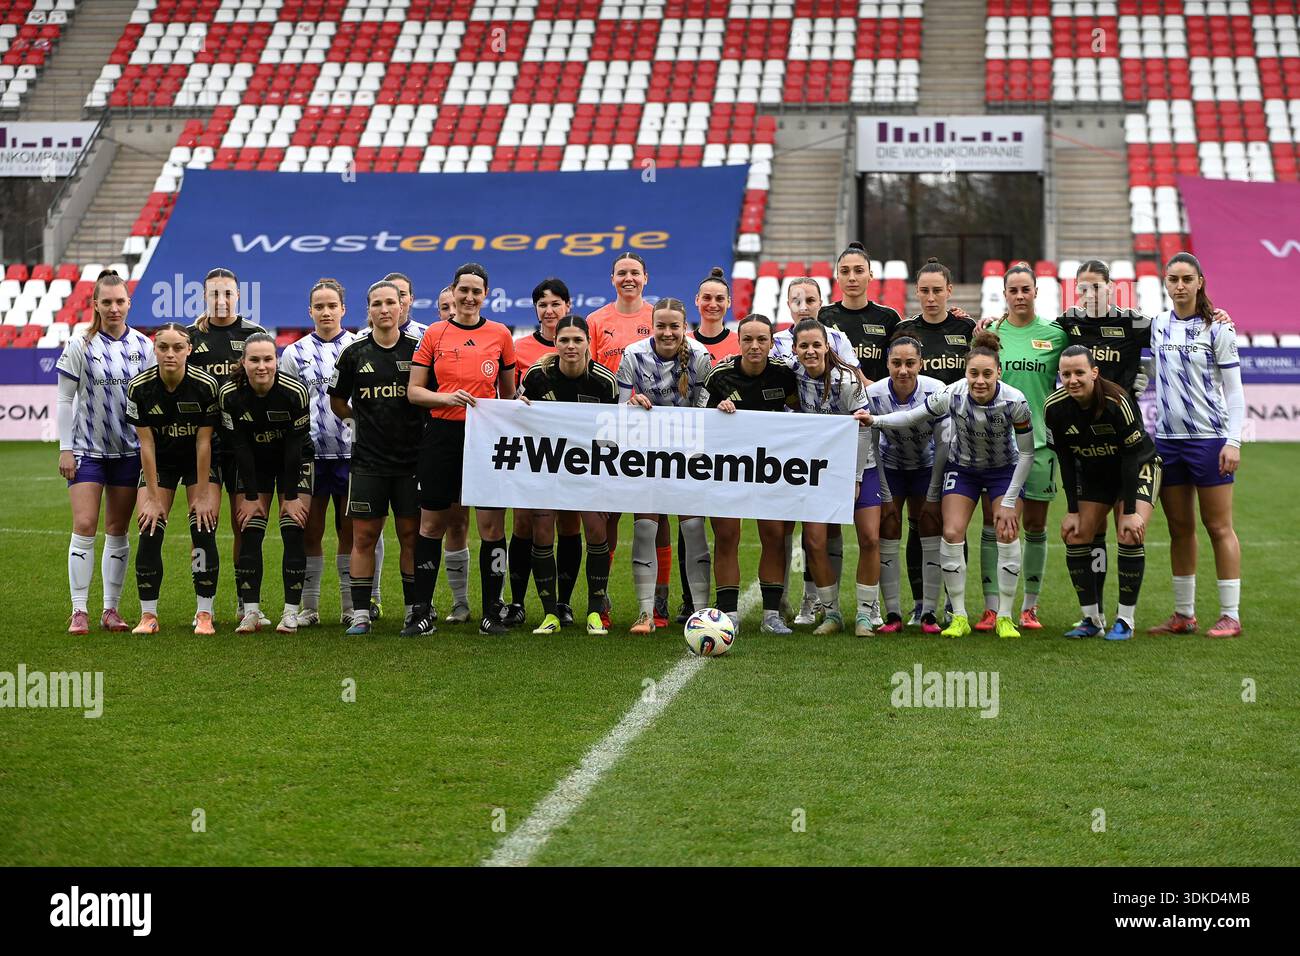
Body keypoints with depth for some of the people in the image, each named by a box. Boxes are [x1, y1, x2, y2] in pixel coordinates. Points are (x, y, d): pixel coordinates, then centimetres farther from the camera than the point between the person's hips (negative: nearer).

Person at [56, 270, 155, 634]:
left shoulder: (143, 345, 4)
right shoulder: (79, 346, -5)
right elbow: (65, 400, -2)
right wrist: (65, 449, -6)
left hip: (130, 450, 3)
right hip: (87, 449, -3)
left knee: (118, 530, 6)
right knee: (85, 527, -9)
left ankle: (111, 610, 13)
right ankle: (79, 611, -4)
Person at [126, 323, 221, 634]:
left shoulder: (206, 385, -22)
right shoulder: (139, 388, -18)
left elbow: (203, 442, -17)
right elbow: (146, 443, -13)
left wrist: (202, 495, -15)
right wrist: (153, 497, -12)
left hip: (199, 462, -1)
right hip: (160, 462, 1)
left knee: (204, 534, -12)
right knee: (149, 535, -9)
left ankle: (204, 614, -3)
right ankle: (148, 616, 0)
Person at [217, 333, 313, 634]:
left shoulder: (295, 391, -25)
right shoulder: (230, 394, -20)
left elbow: (295, 444, -19)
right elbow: (240, 446, -14)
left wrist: (291, 496, -17)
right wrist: (250, 496, -14)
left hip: (295, 462, -2)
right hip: (253, 462, 2)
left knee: (293, 532, -10)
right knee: (250, 533, -7)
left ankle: (291, 611, -6)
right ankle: (250, 612, -4)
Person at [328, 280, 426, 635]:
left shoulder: (419, 347, 0)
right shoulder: (354, 352, 3)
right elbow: (337, 401, 15)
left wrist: (421, 424, 0)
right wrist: (363, 421, 9)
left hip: (412, 458, -1)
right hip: (367, 459, 1)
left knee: (412, 535, 4)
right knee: (364, 536, 1)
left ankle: (416, 611, 11)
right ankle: (360, 614, 6)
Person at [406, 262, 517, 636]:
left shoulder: (500, 334, 6)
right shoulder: (434, 334, 4)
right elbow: (413, 391, 4)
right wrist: (447, 397, -12)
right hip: (442, 435, 0)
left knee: (492, 525, -3)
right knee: (431, 524, 4)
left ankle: (492, 612, 5)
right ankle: (422, 610, 13)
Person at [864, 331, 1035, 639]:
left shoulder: (1015, 402, -28)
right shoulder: (951, 395, -27)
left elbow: (1027, 453, -17)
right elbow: (911, 417, -12)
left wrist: (1009, 501, -16)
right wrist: (875, 420, -28)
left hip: (1004, 469, -1)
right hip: (961, 467, 1)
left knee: (1008, 534, -12)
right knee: (952, 534, -12)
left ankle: (1005, 618, 1)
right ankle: (959, 617, -1)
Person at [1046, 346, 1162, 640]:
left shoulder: (1118, 402, -31)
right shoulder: (1054, 407, -19)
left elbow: (1132, 456, -25)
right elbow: (1065, 460, -9)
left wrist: (1131, 511, -26)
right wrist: (1072, 511, -10)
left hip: (1138, 468, -4)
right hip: (1093, 473, 5)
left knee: (1131, 537, -20)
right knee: (1075, 537, -5)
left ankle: (1125, 620, -8)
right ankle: (1091, 619, 7)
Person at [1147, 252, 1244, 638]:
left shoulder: (1217, 328, -3)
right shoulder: (1157, 326, 9)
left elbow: (1234, 390, -4)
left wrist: (1233, 441, -10)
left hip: (1209, 437, -4)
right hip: (1167, 439, 4)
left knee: (1219, 527, -2)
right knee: (1179, 529, 8)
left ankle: (1230, 616, 1)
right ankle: (1183, 614, 14)